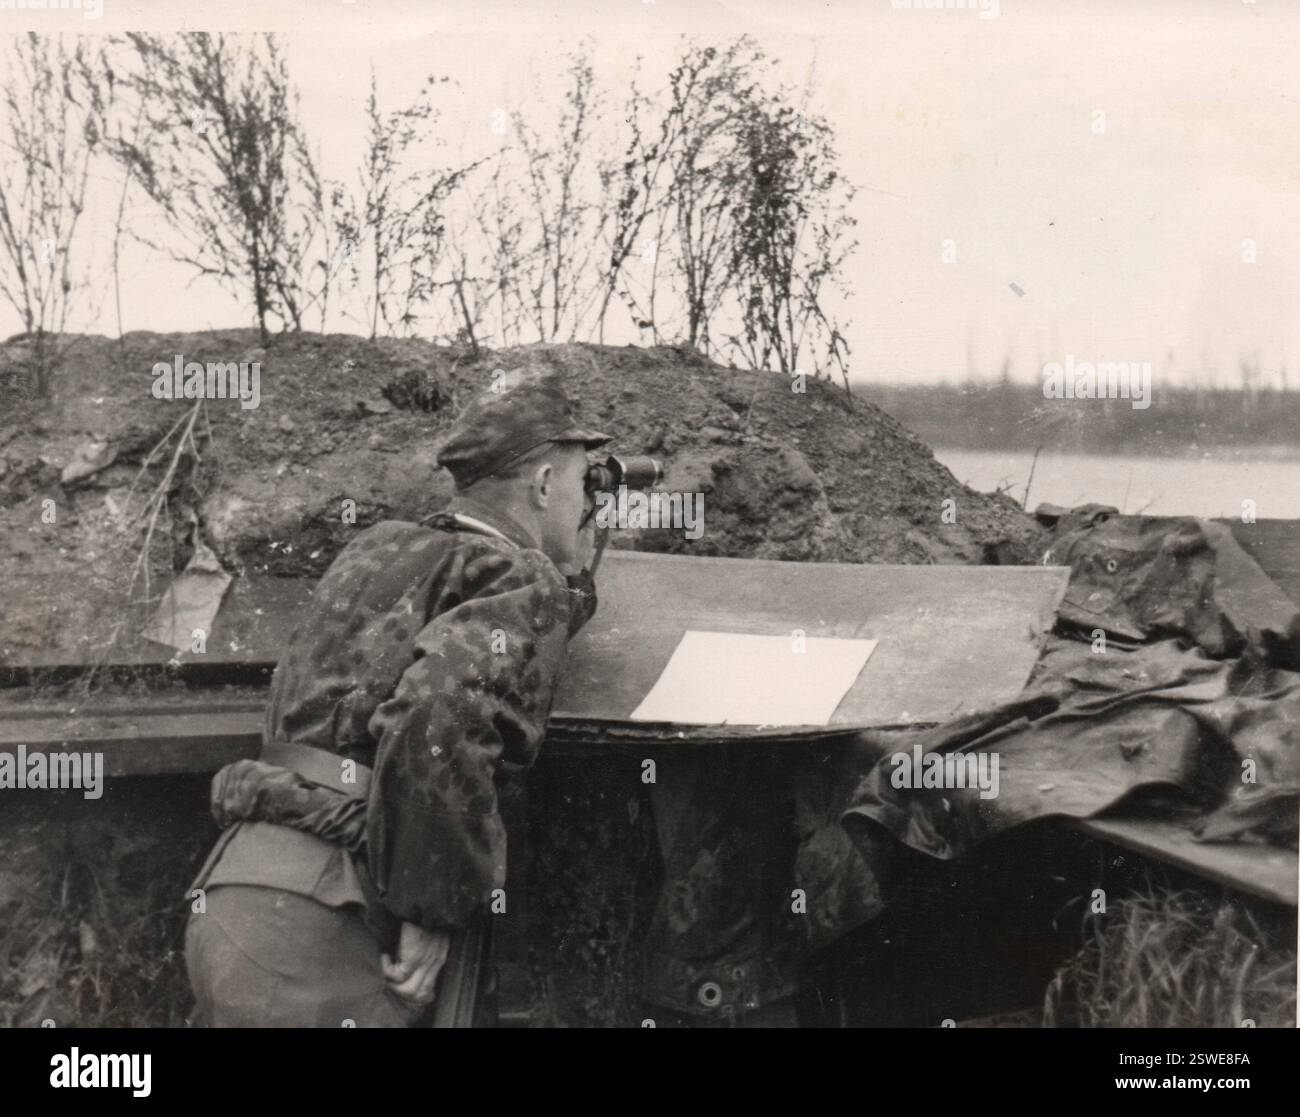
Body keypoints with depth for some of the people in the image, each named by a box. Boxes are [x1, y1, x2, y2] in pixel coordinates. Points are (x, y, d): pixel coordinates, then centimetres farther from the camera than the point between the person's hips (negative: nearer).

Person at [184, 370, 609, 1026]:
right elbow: (441, 710, -22)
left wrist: (571, 575, 28)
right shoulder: (523, 579, -3)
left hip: (234, 897, 9)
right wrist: (437, 911, -15)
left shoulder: (383, 546, 21)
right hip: (310, 926, -9)